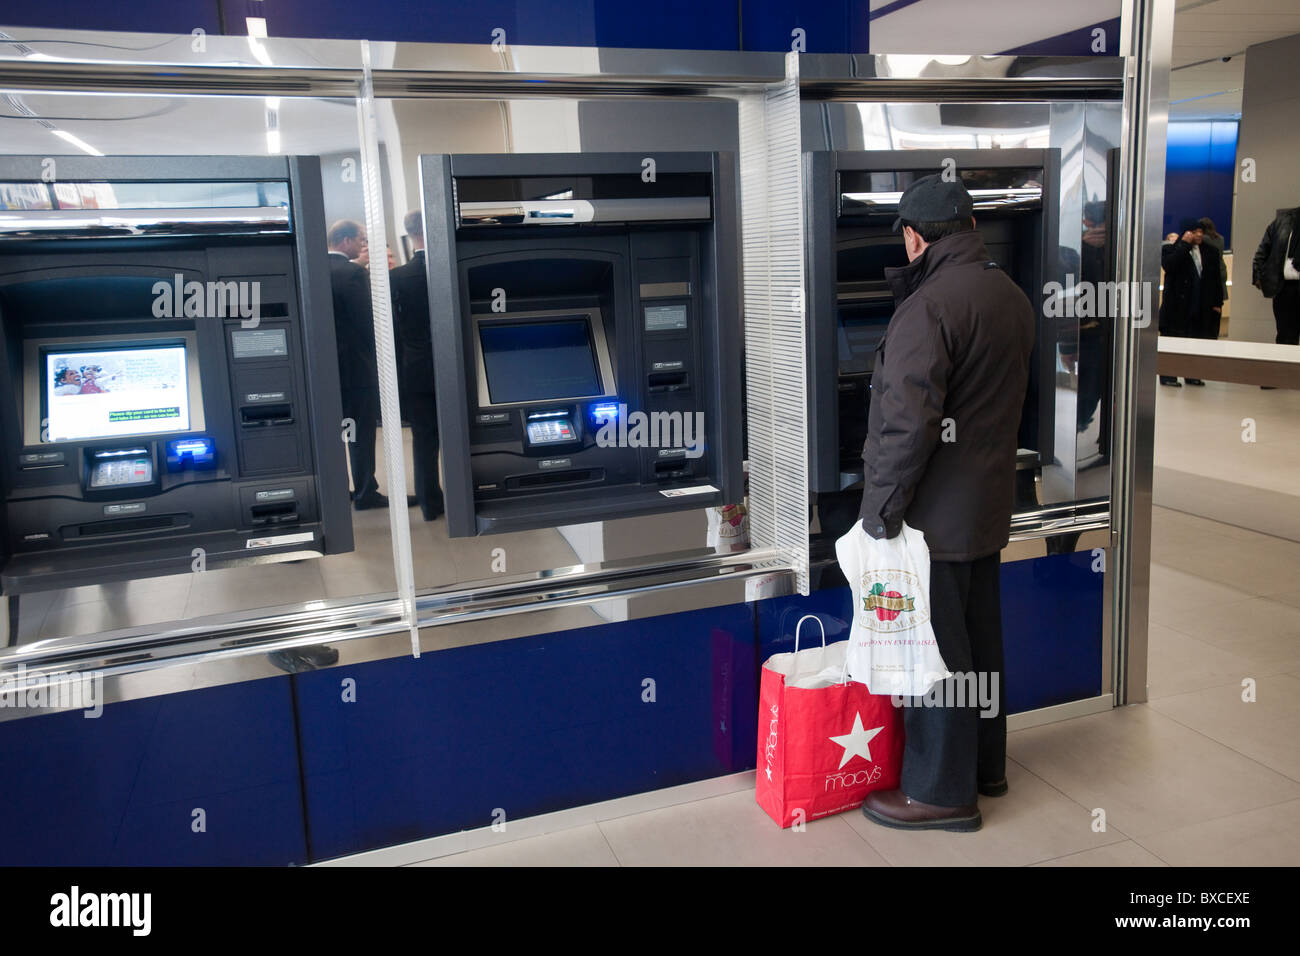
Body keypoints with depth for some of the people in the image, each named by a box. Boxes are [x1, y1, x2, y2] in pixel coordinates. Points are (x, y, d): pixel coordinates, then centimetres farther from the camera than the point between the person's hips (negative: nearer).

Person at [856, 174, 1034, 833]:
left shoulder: (929, 306, -20)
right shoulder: (1010, 295, 9)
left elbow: (906, 422, -25)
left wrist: (879, 510, -18)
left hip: (937, 512, -9)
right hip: (989, 504, 9)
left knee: (933, 647, 2)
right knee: (979, 636, 20)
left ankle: (941, 791, 15)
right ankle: (986, 765, 35)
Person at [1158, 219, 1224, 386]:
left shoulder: (1210, 252, 12)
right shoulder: (1170, 250, 0)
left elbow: (1215, 278, 13)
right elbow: (1169, 265, -22)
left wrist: (1217, 302, 7)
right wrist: (1184, 244, -17)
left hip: (1201, 307, 4)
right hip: (1177, 305, -4)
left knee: (1196, 340, 7)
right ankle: (1168, 375, 5)